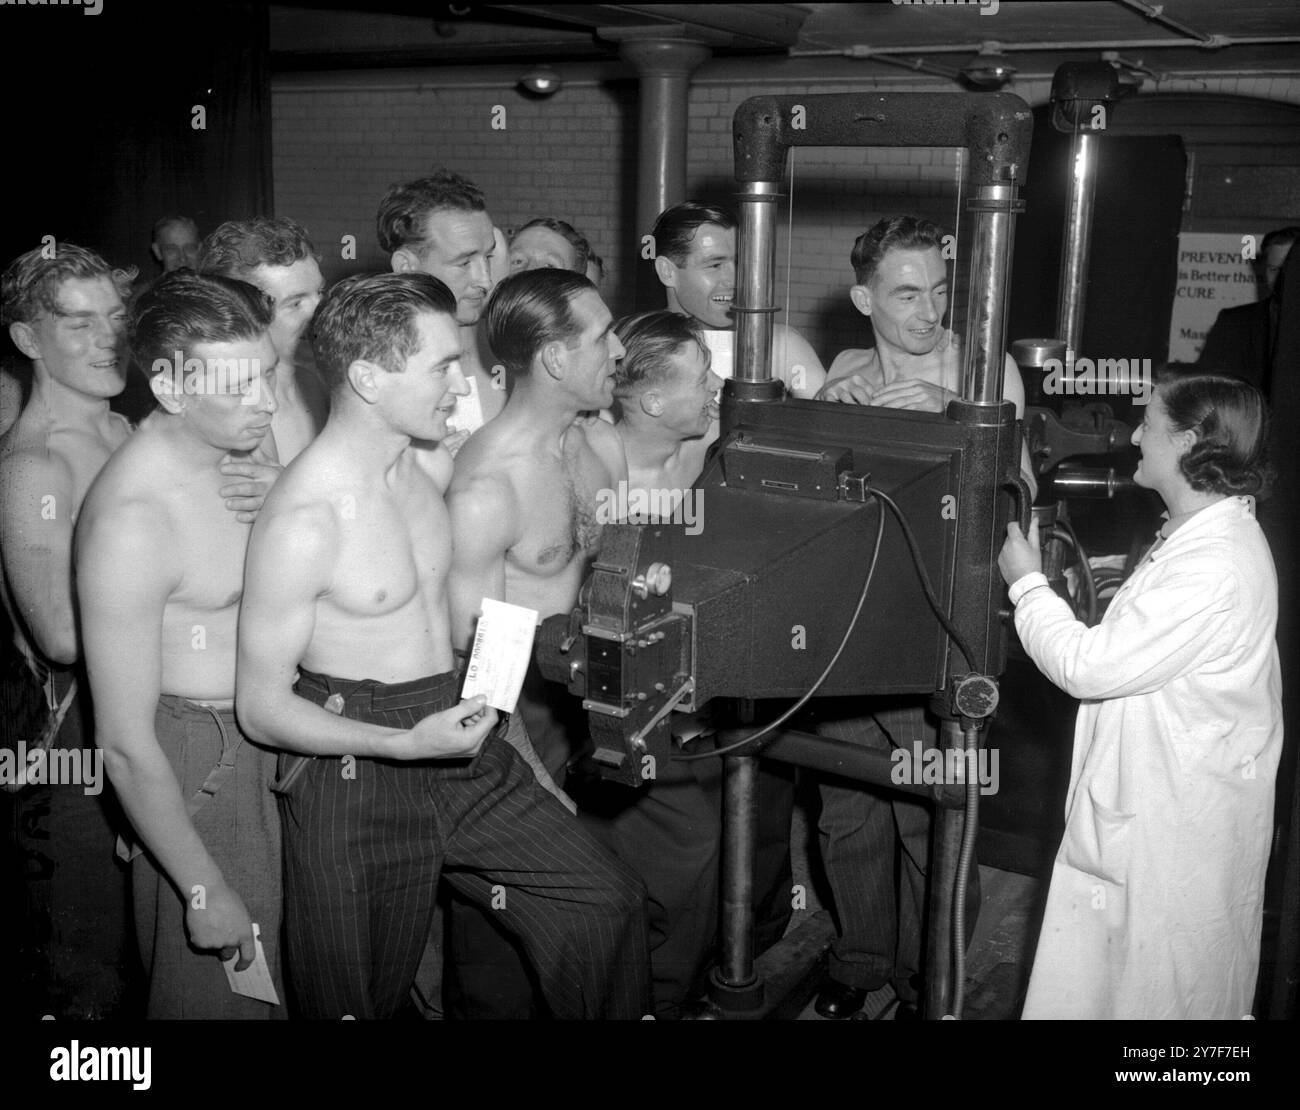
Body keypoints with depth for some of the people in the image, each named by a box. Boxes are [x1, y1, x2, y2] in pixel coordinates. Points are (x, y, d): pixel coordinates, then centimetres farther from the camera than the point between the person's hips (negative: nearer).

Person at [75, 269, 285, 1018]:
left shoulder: (238, 448, -3)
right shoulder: (132, 518, -27)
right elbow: (126, 743, -22)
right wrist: (205, 890, -17)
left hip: (271, 746, 7)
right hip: (194, 769, -7)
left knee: (276, 974, 22)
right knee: (217, 992, 11)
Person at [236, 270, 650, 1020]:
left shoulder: (431, 467, 2)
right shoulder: (301, 521, -21)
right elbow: (262, 707, -16)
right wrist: (406, 743, -26)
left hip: (460, 751, 7)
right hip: (356, 781, -6)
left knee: (607, 902, 6)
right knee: (361, 1000, 9)